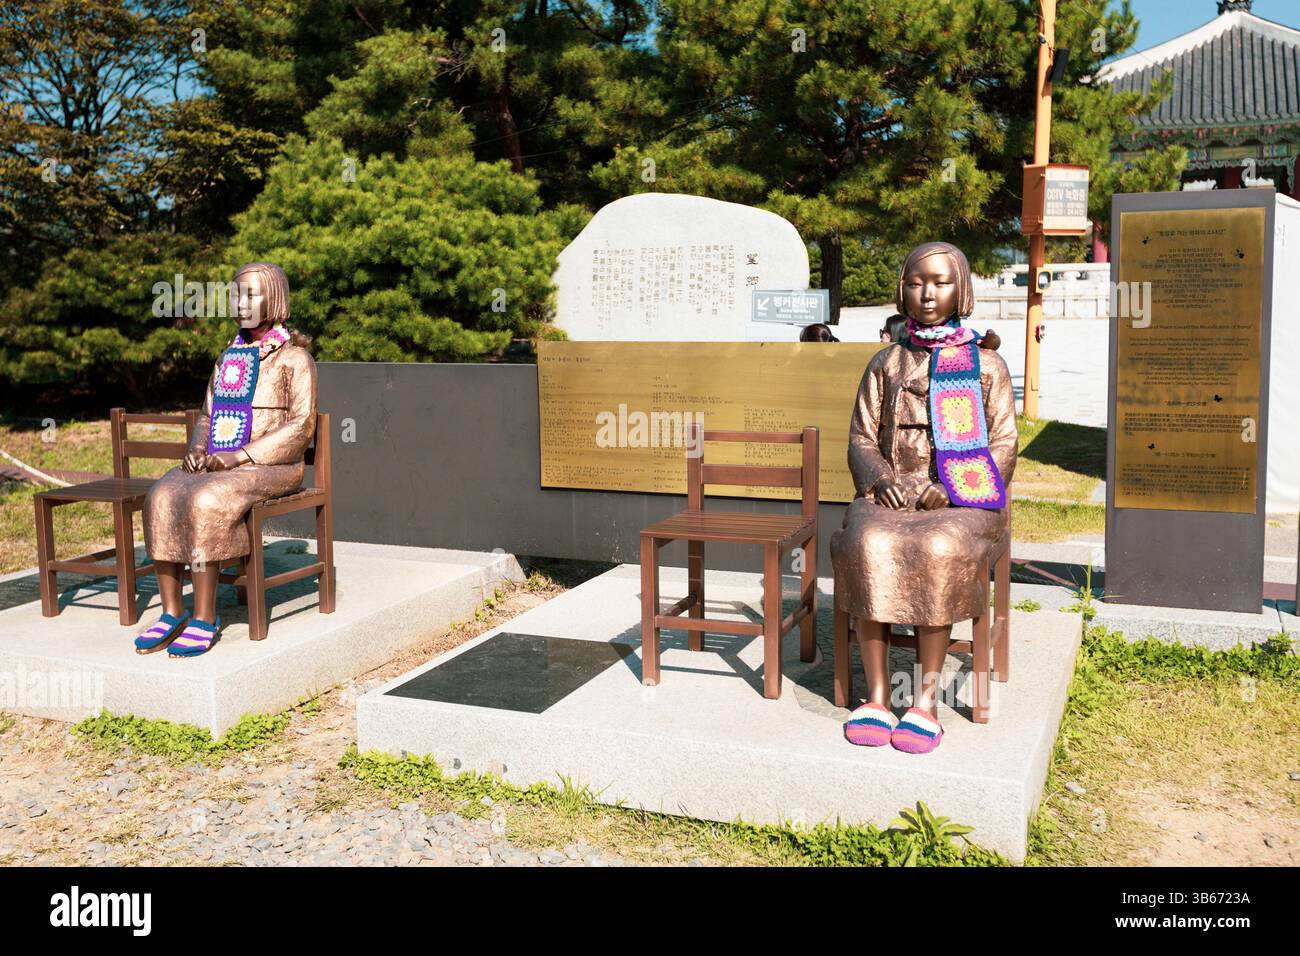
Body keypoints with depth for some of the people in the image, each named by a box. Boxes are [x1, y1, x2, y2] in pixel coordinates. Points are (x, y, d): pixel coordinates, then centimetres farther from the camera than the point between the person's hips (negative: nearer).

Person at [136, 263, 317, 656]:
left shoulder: (294, 358, -2)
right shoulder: (229, 357, 19)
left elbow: (301, 426, -12)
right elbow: (207, 416, 22)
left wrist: (238, 457, -19)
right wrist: (197, 450, -1)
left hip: (270, 467, -6)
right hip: (218, 464, 6)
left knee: (205, 501, -33)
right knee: (162, 497, -22)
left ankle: (205, 619, -25)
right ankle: (172, 612, -18)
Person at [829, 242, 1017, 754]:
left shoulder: (987, 365, 11)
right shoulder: (886, 363, 17)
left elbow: (1003, 445, 6)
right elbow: (861, 439, 14)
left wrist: (952, 490, -12)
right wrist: (880, 480, -9)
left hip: (964, 502, -2)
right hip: (892, 495, 2)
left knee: (938, 550, -36)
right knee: (869, 546, -32)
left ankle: (927, 699, -26)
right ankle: (876, 698, -26)